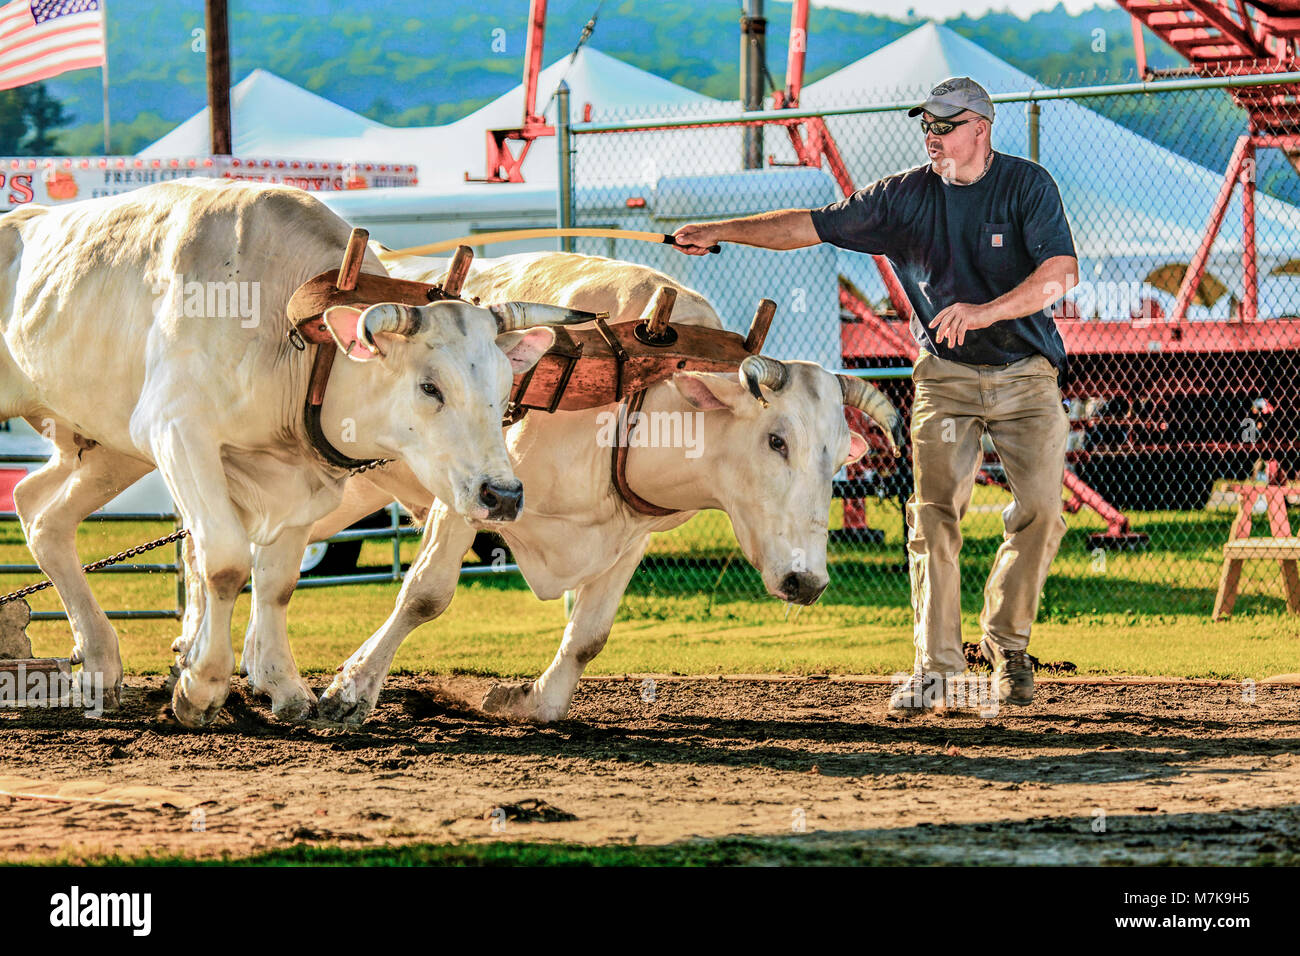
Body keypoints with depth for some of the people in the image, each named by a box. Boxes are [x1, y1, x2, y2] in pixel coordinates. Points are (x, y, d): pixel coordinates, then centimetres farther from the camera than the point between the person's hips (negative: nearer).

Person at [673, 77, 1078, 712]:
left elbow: (1061, 272, -22)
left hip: (1026, 376, -1)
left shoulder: (1027, 186, -9)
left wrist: (985, 311, -35)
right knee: (933, 513, -11)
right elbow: (813, 225, -1)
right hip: (945, 375, 1)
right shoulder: (906, 196, -1)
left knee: (1040, 510, -9)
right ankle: (936, 668, -11)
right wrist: (720, 231, -10)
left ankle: (1007, 642, 14)